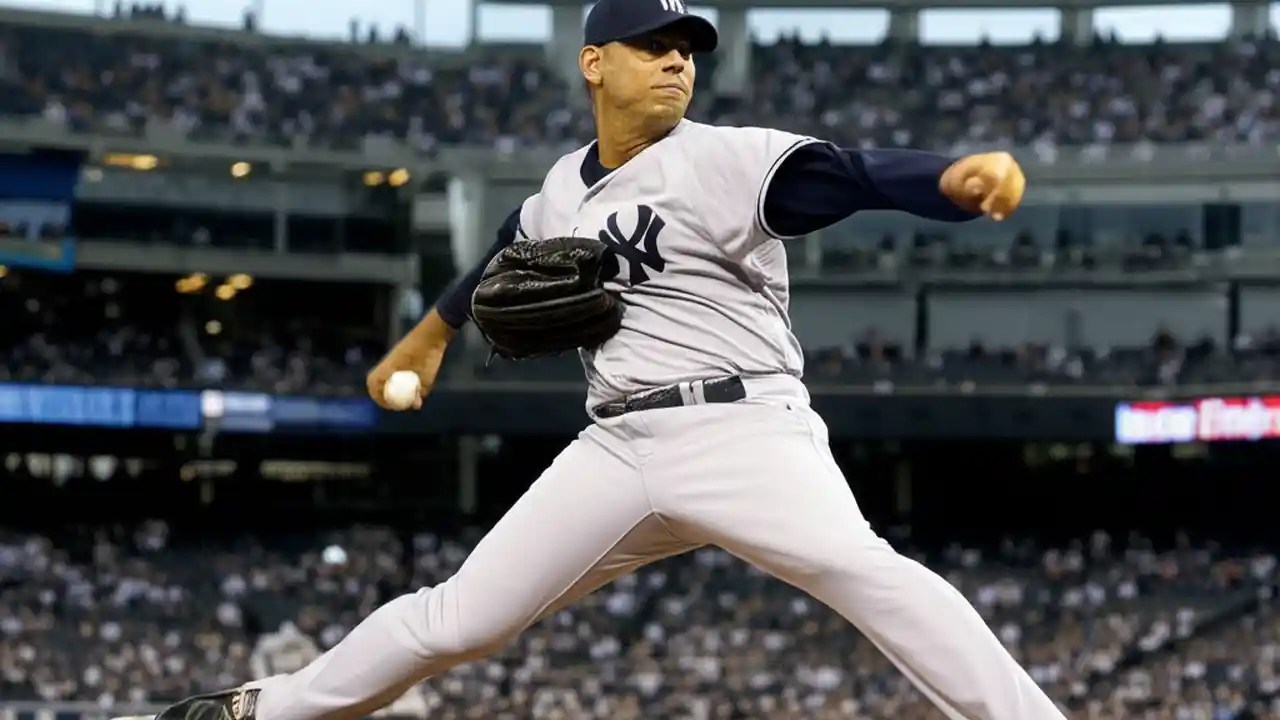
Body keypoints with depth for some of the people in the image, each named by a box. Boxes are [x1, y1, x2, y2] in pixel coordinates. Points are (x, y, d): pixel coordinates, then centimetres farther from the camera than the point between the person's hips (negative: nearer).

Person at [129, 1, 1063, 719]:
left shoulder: (725, 160, -6)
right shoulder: (564, 190, 13)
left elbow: (852, 178, -23)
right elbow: (508, 259, 36)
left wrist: (955, 180, -43)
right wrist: (430, 335, 51)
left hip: (742, 427, -5)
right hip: (618, 447, 5)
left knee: (859, 568, -33)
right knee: (460, 617, 8)